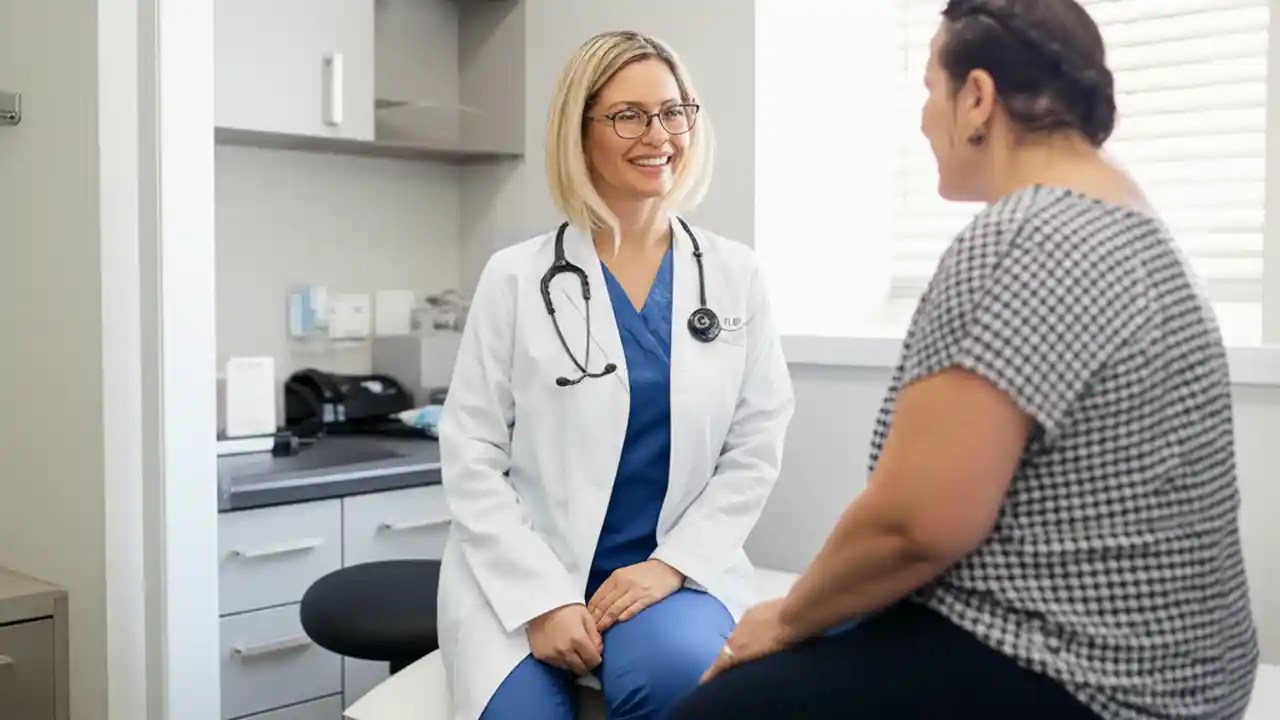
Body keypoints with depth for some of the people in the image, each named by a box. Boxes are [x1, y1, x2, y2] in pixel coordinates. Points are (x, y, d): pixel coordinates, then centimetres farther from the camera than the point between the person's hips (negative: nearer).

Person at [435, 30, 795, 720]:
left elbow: (755, 444, 3)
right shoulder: (516, 277, -2)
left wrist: (673, 563, -9)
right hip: (522, 580, -1)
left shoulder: (735, 274, 4)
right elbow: (471, 454, -3)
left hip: (674, 570, 1)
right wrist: (544, 597, -13)